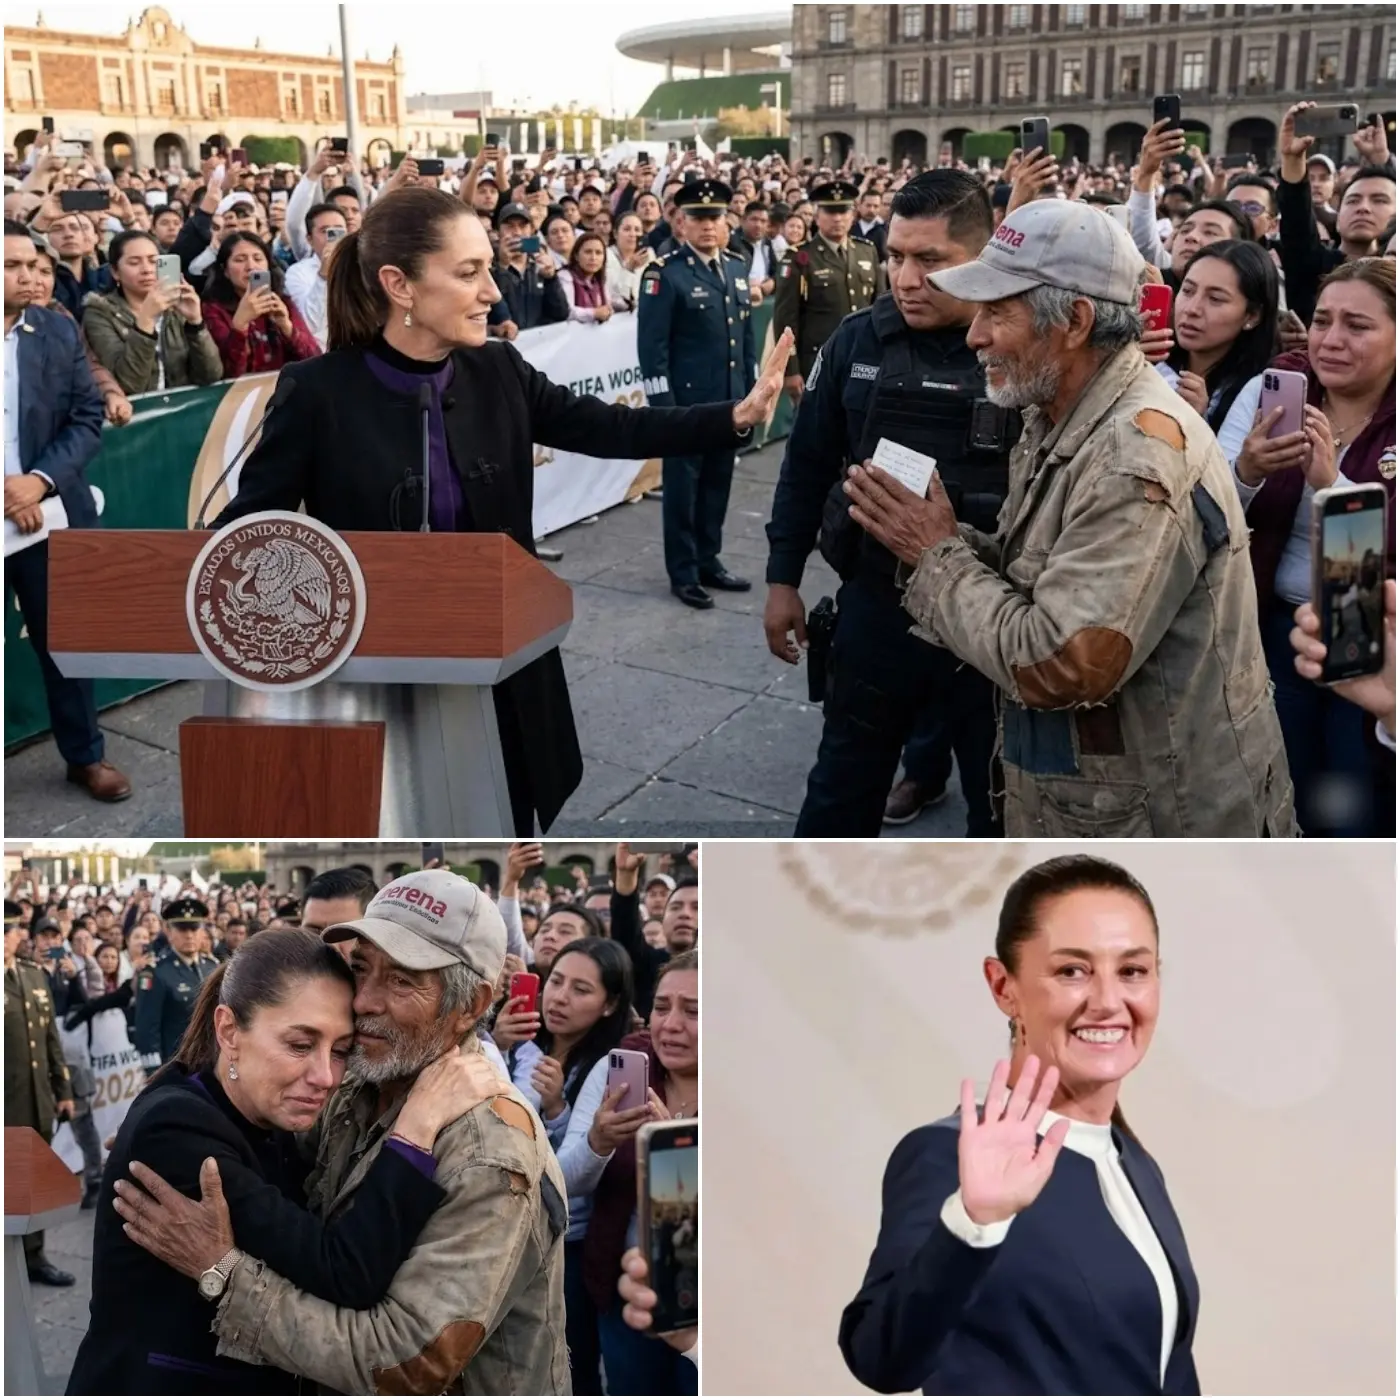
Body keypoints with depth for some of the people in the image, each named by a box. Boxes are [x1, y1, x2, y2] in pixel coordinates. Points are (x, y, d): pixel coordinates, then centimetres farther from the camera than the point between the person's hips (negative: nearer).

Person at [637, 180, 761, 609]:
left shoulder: (737, 268, 11)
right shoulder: (664, 273, -9)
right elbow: (652, 346, -13)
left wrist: (749, 391, 13)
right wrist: (663, 404, -17)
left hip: (729, 400, 6)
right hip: (686, 401, -6)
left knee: (717, 482, 14)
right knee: (682, 486, 4)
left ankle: (709, 561, 27)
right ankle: (683, 573, 14)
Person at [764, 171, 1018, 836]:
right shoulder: (858, 340, -3)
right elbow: (807, 465, 6)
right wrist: (783, 578, 7)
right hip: (875, 602, 3)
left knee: (1000, 799, 17)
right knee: (842, 786, 20)